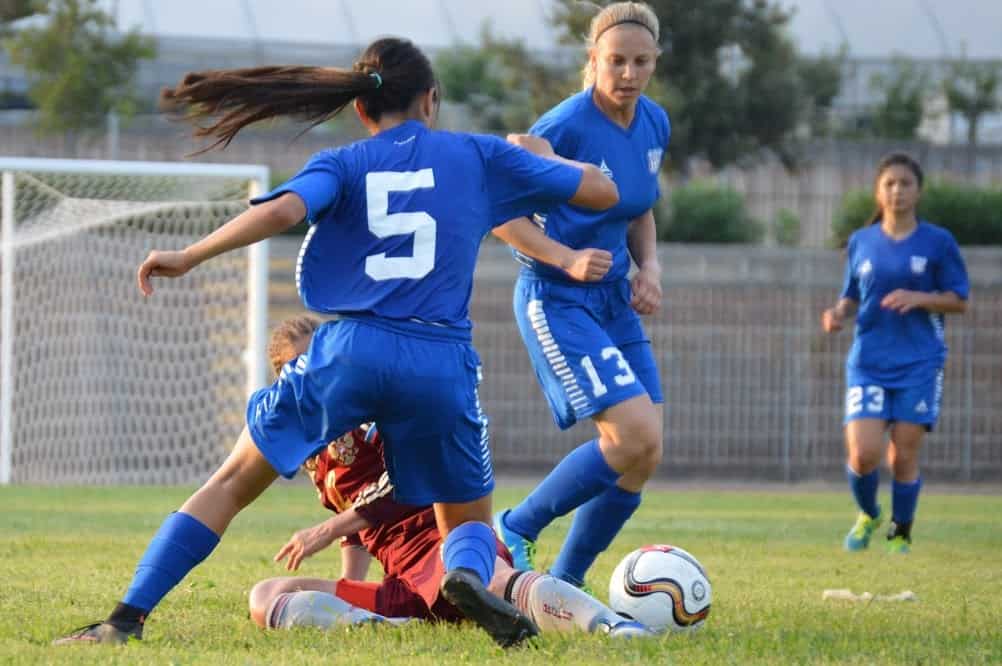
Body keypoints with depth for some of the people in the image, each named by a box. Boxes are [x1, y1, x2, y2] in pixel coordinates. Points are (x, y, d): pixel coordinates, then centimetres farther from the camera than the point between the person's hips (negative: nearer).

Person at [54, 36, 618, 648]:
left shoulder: (342, 165, 10)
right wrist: (542, 156, 36)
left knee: (235, 482, 14)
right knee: (470, 522, 18)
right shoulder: (479, 156, 13)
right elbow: (603, 191, 17)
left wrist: (189, 257, -5)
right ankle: (468, 575, -20)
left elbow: (283, 211, -12)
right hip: (442, 365, 0)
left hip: (350, 351, 0)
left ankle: (127, 619, 3)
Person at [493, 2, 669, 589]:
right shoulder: (565, 126, -19)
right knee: (637, 435, -20)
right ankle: (515, 531, -3)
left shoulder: (655, 125, 4)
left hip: (615, 300, 8)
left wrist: (650, 268, 2)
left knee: (642, 456, 0)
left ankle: (564, 584, 12)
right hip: (557, 302, -8)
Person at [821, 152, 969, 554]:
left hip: (919, 364, -2)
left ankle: (900, 535, 15)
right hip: (869, 363, 2)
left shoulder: (938, 242, 1)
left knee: (904, 455, -5)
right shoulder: (861, 242, 9)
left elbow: (959, 301, 1)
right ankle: (867, 516, 19)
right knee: (863, 454, -11)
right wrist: (838, 314, -6)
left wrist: (919, 298, -16)